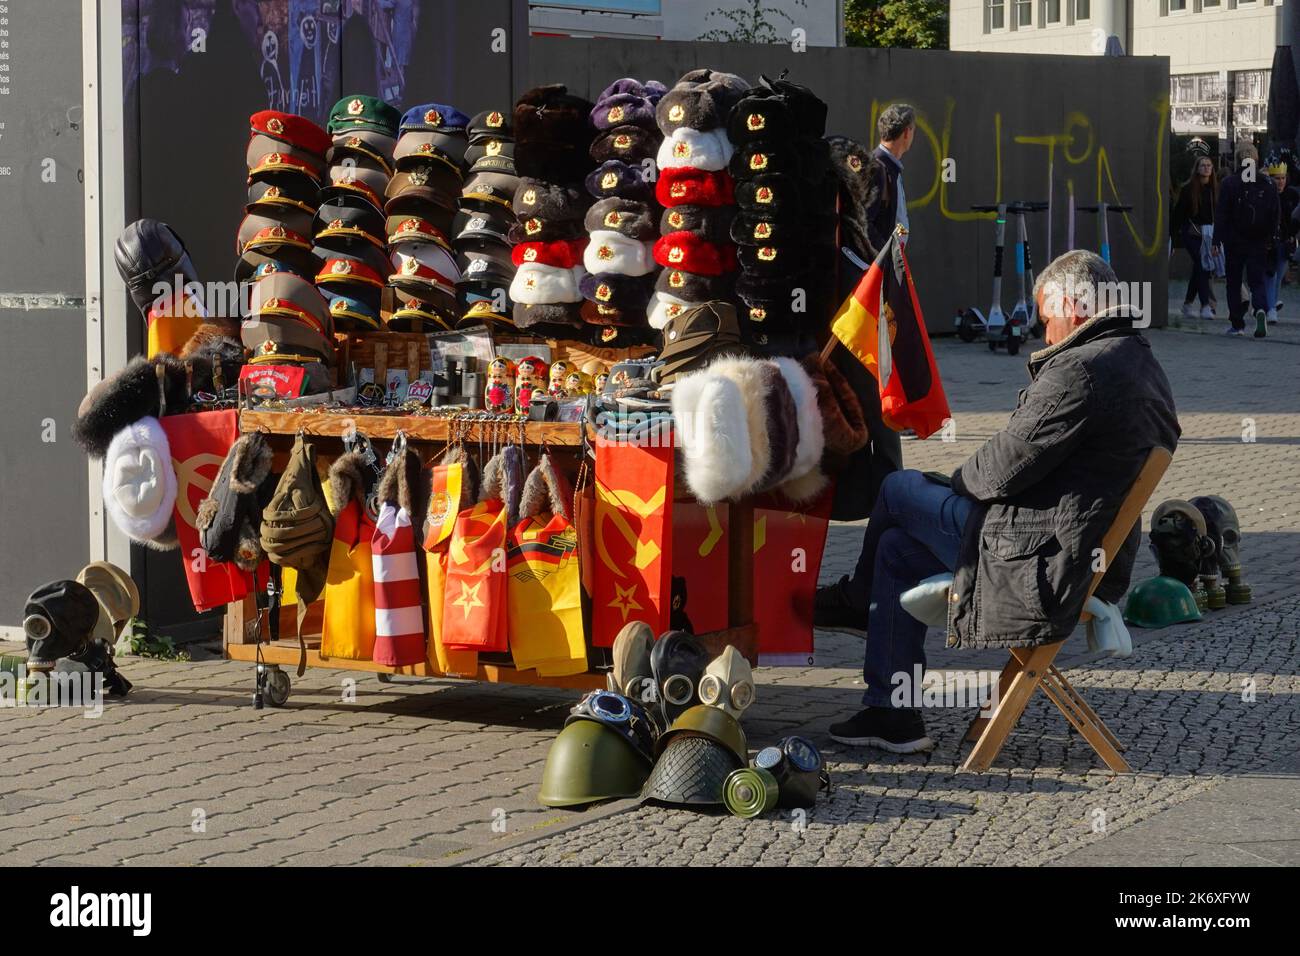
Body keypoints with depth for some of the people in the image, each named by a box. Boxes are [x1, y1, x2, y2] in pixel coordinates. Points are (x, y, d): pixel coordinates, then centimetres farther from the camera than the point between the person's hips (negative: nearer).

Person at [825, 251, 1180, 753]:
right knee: (897, 546, 18)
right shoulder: (1145, 368, 10)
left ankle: (859, 599, 39)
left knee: (897, 489, 9)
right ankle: (892, 714, 20)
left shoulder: (1080, 372, -23)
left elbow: (1004, 469, -20)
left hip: (1042, 565, -10)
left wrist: (958, 480, 3)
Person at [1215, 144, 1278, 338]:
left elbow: (1220, 215, -7)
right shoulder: (1267, 186, 1)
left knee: (1234, 282, 10)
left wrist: (1217, 240, -4)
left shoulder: (1229, 184, -6)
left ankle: (1237, 323, 11)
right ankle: (1261, 310, -25)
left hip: (1234, 242, -1)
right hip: (1259, 243, 1)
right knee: (1258, 281, 4)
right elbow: (1274, 217, 4)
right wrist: (1269, 239, 12)